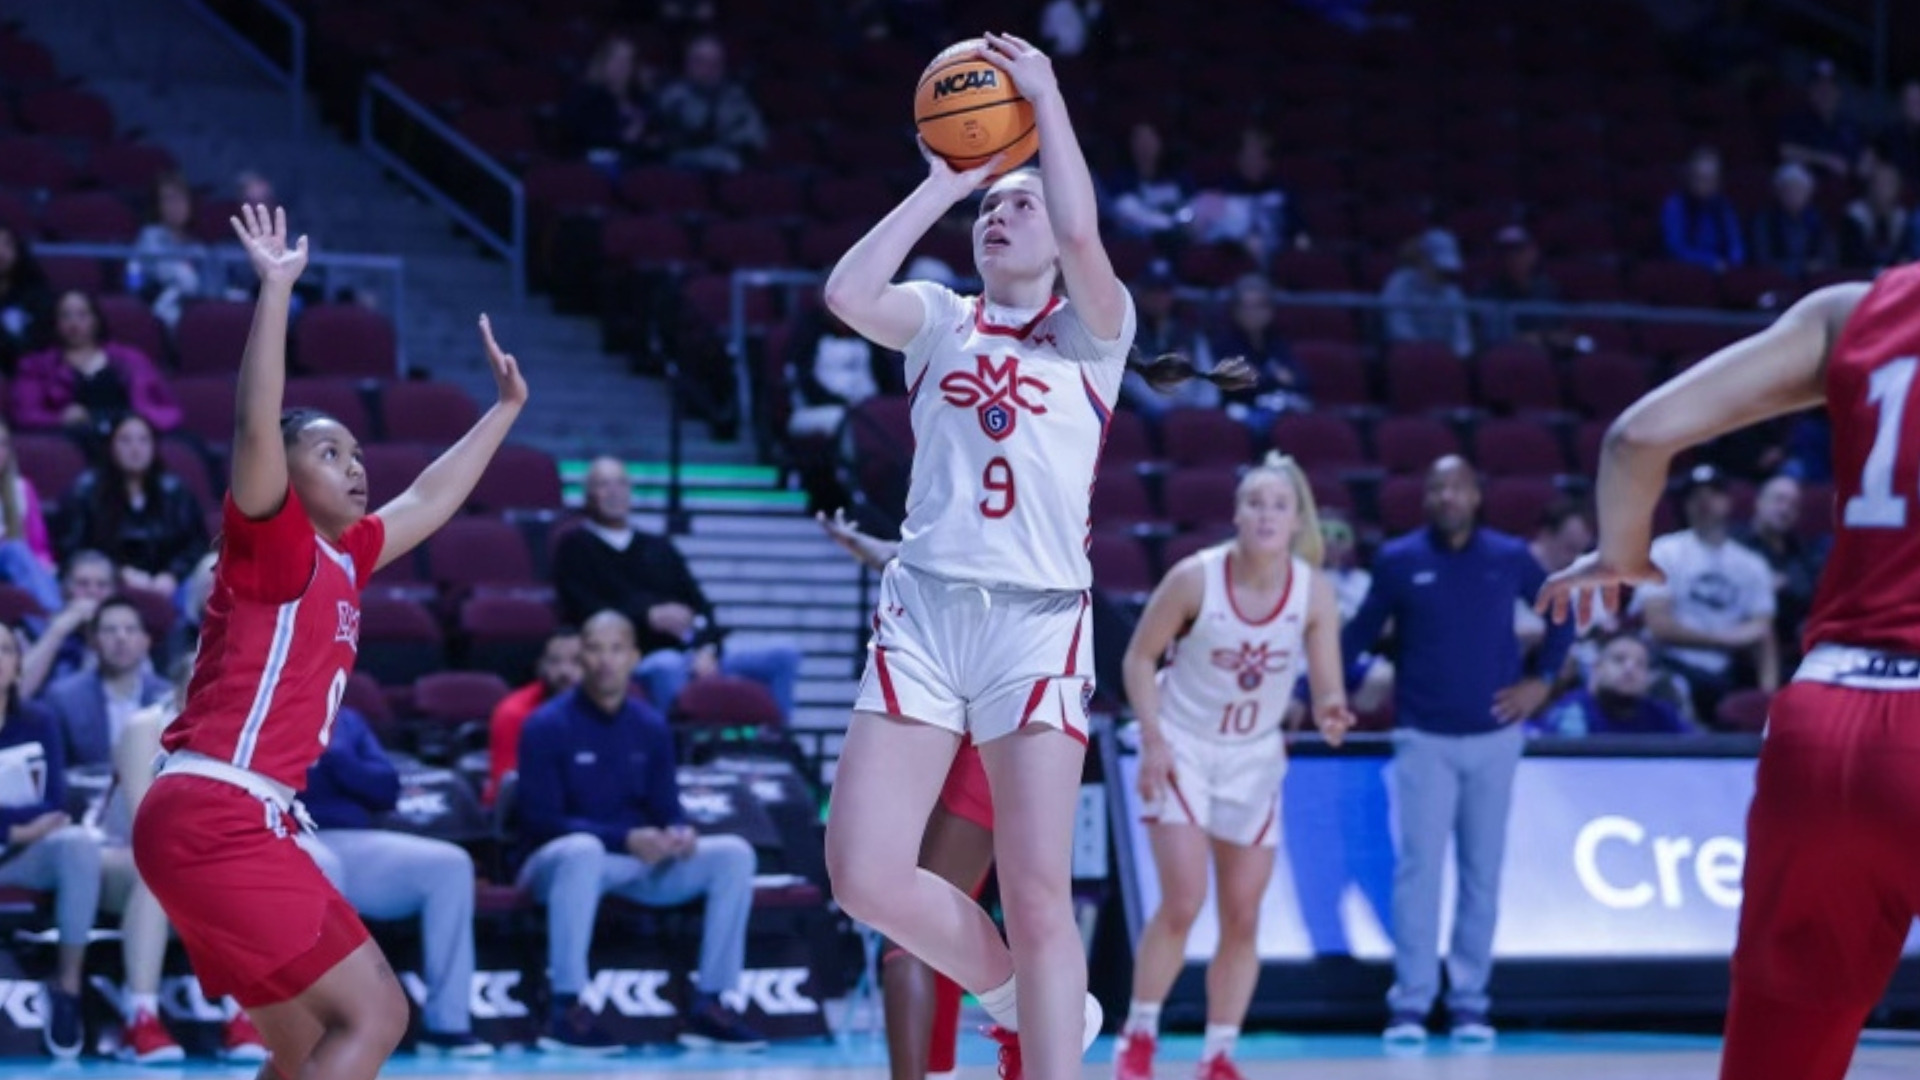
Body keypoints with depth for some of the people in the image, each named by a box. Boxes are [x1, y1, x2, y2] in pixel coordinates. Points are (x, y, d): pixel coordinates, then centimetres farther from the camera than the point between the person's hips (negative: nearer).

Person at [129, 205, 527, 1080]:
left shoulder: (341, 560, 18)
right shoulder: (272, 543, -4)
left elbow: (427, 502, 34)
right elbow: (256, 427, -21)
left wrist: (505, 408, 42)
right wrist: (275, 291, -26)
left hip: (239, 825, 9)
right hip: (213, 817, -9)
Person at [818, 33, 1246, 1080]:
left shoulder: (1092, 331, 9)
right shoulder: (941, 320, 15)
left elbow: (1081, 231, -12)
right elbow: (848, 293, -6)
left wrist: (1045, 99, -3)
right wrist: (943, 181, 3)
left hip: (1039, 620, -2)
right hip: (924, 609, 3)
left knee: (1038, 897, -9)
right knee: (865, 874, -8)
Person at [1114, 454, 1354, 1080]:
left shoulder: (1314, 592, -12)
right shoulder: (1195, 577, -18)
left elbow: (1327, 686, -10)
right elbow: (1140, 658, -8)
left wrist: (1330, 714, -33)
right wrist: (1153, 738, -17)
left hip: (1254, 758, 3)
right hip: (1183, 748, -3)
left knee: (1242, 919, 3)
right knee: (1183, 903, -15)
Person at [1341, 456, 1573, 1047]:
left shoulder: (1509, 558, 1)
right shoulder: (1399, 560, -2)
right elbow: (1360, 632, 5)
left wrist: (1541, 678, 6)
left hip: (1493, 737, 2)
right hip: (1424, 738, -2)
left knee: (1482, 872, 6)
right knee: (1418, 868, -8)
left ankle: (1470, 1003, 13)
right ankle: (1410, 1004, -5)